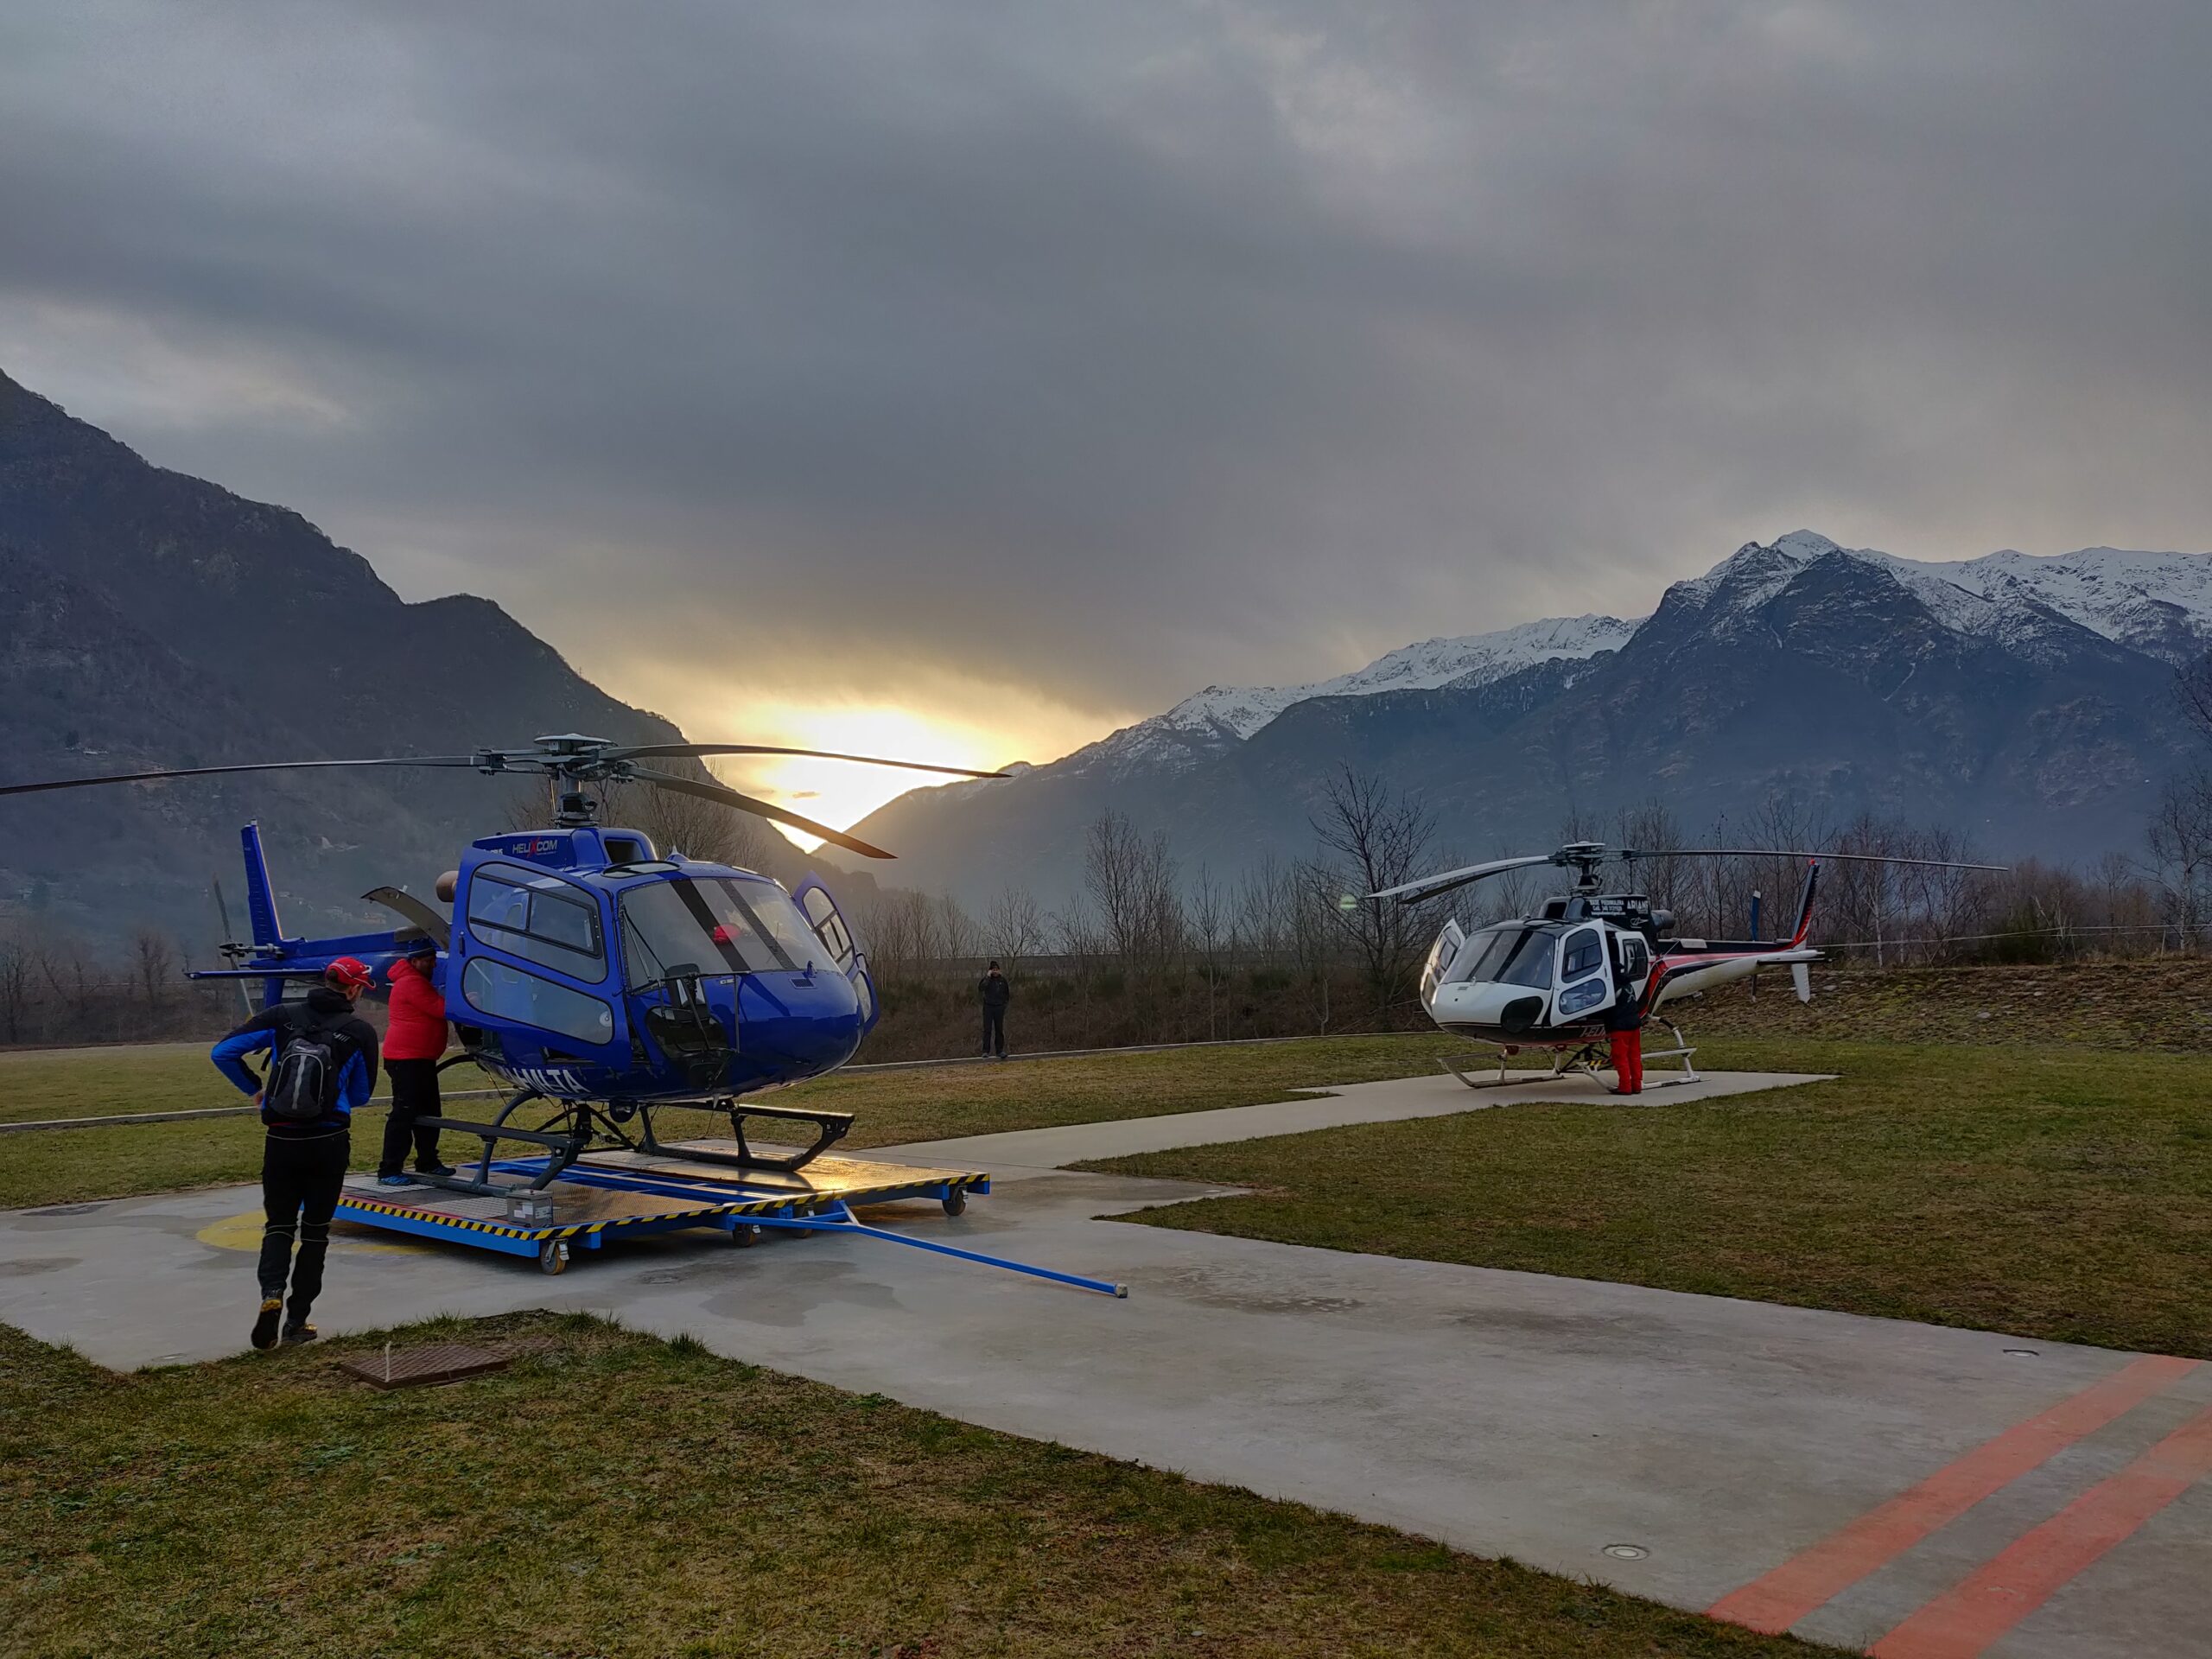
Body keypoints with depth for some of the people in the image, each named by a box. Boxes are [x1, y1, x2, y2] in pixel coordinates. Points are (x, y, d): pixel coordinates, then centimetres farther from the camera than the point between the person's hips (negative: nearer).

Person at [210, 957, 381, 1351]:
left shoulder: (282, 1016, 0)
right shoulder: (360, 1031, -3)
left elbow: (222, 1053, -2)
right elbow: (362, 1094, 7)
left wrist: (253, 1087, 12)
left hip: (281, 1140, 1)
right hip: (330, 1142, -1)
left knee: (279, 1225, 14)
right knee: (315, 1230, 13)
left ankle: (271, 1294, -12)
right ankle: (297, 1321, 12)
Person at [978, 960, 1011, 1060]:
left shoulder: (1002, 980, 6)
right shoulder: (987, 979, -3)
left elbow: (1007, 992, 18)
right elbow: (981, 988, -22)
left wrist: (1005, 1002, 8)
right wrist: (987, 977, -24)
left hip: (999, 1007, 3)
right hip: (988, 1007, -3)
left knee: (999, 1030, 5)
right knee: (987, 1029, -5)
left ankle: (1000, 1050, 10)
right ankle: (986, 1051, -3)